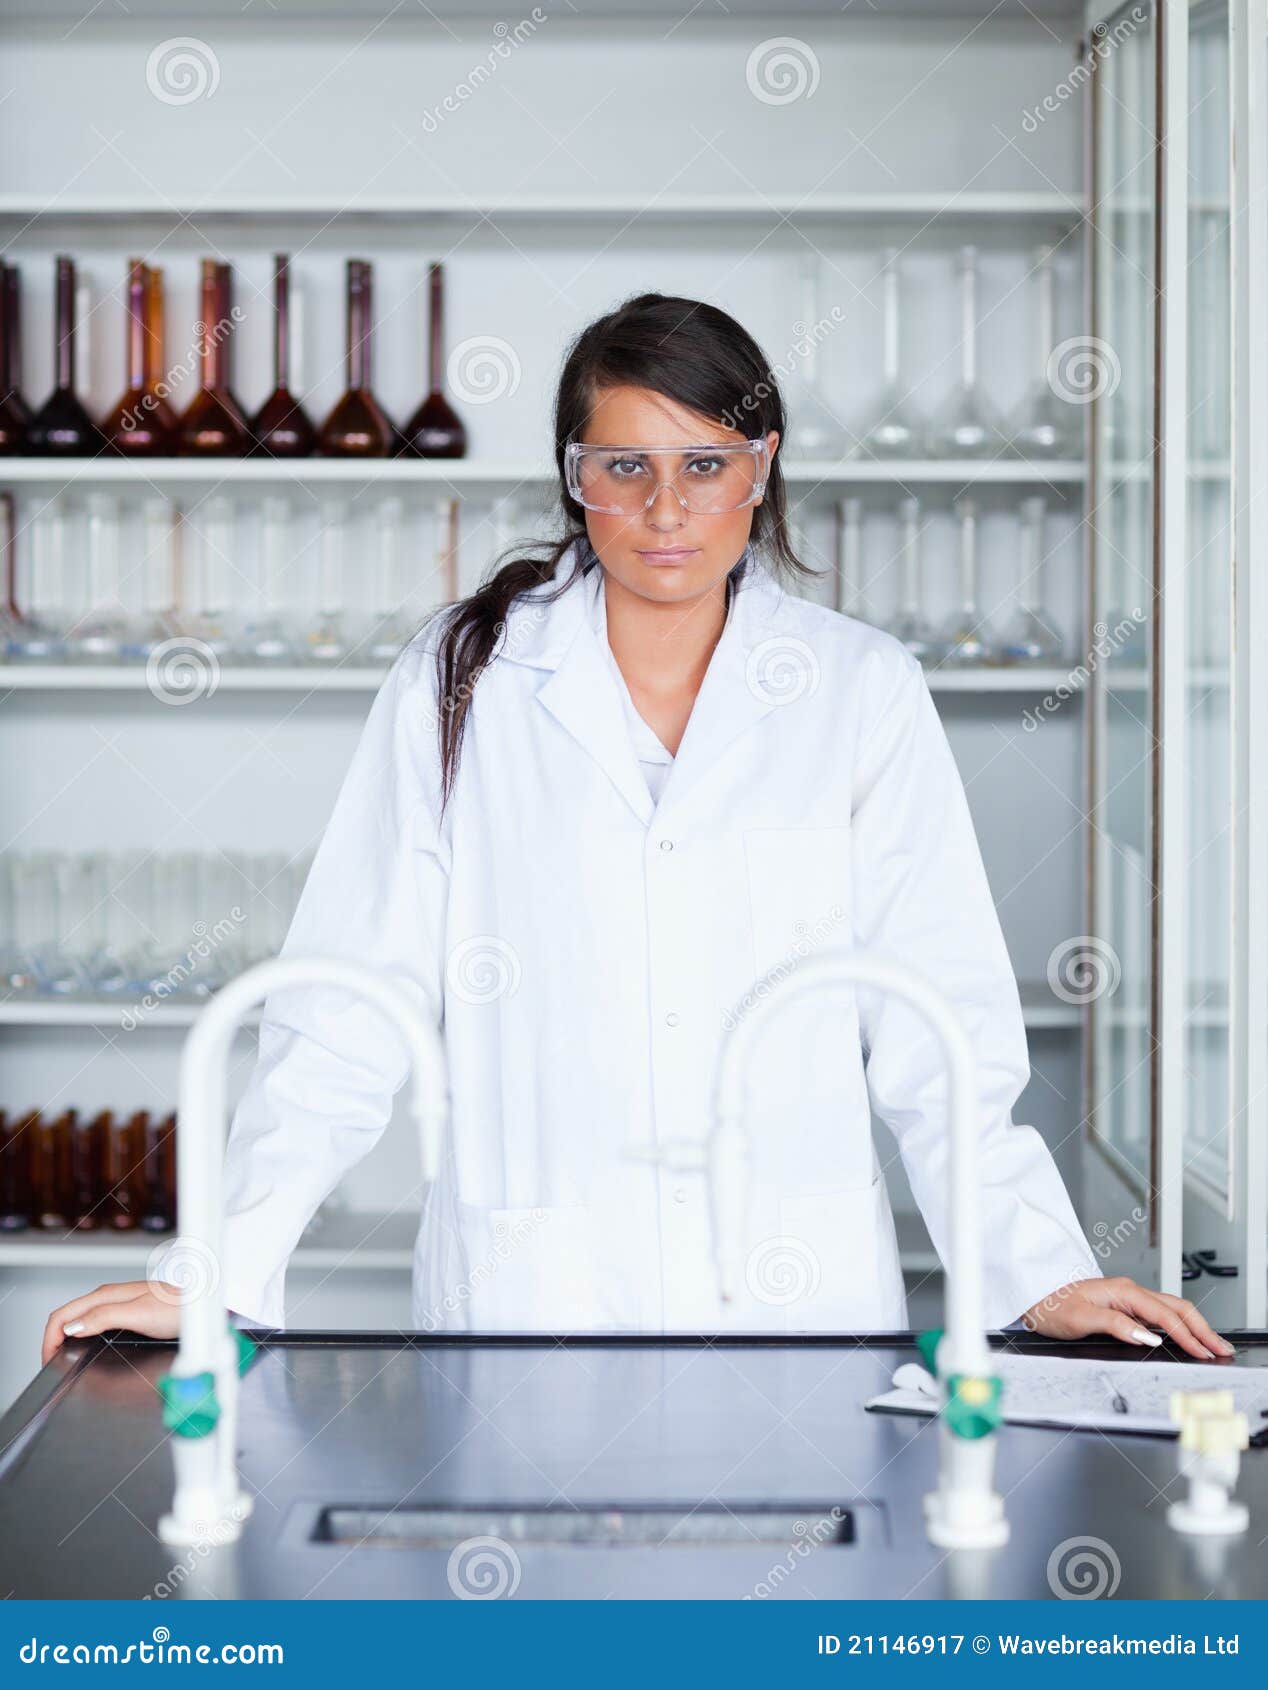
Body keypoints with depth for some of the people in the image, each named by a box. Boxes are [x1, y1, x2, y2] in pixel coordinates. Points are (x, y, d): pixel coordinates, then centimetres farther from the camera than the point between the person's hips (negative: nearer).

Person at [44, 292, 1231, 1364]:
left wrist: (1039, 1274, -4)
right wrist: (216, 1274, -4)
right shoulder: (460, 681, 6)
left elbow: (936, 1019, 6)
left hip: (798, 1295, 0)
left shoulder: (864, 691, 7)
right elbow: (349, 1007, 4)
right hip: (520, 1301, 0)